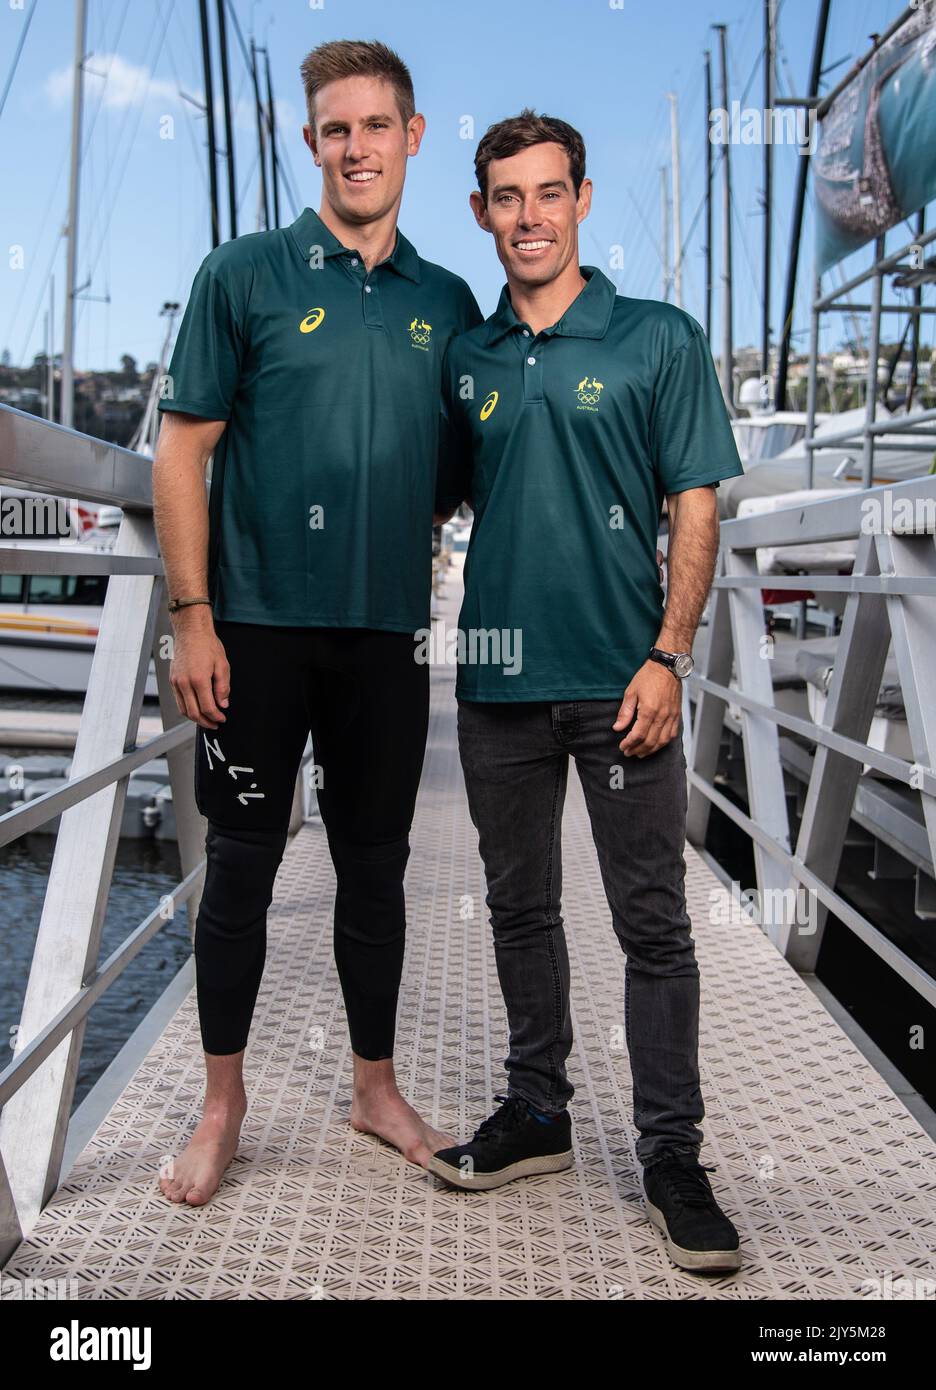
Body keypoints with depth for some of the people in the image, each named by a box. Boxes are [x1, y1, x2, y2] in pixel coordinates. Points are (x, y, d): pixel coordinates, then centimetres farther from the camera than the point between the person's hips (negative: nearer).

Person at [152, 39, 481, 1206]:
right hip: (259, 626, -3)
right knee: (242, 863, 5)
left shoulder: (447, 303, 10)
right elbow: (182, 453, -3)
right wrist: (192, 617, -10)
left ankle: (375, 1087, 29)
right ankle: (222, 1104, 22)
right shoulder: (245, 275, 0)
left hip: (387, 632, 3)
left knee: (376, 864, 11)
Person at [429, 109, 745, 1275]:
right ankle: (536, 1113, 29)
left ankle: (671, 1155, 13)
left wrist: (668, 657, -11)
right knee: (519, 906, 13)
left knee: (652, 922, 1)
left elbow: (695, 506, -2)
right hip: (498, 676, 4)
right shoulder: (465, 359, 11)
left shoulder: (659, 339, 1)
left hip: (621, 679, -3)